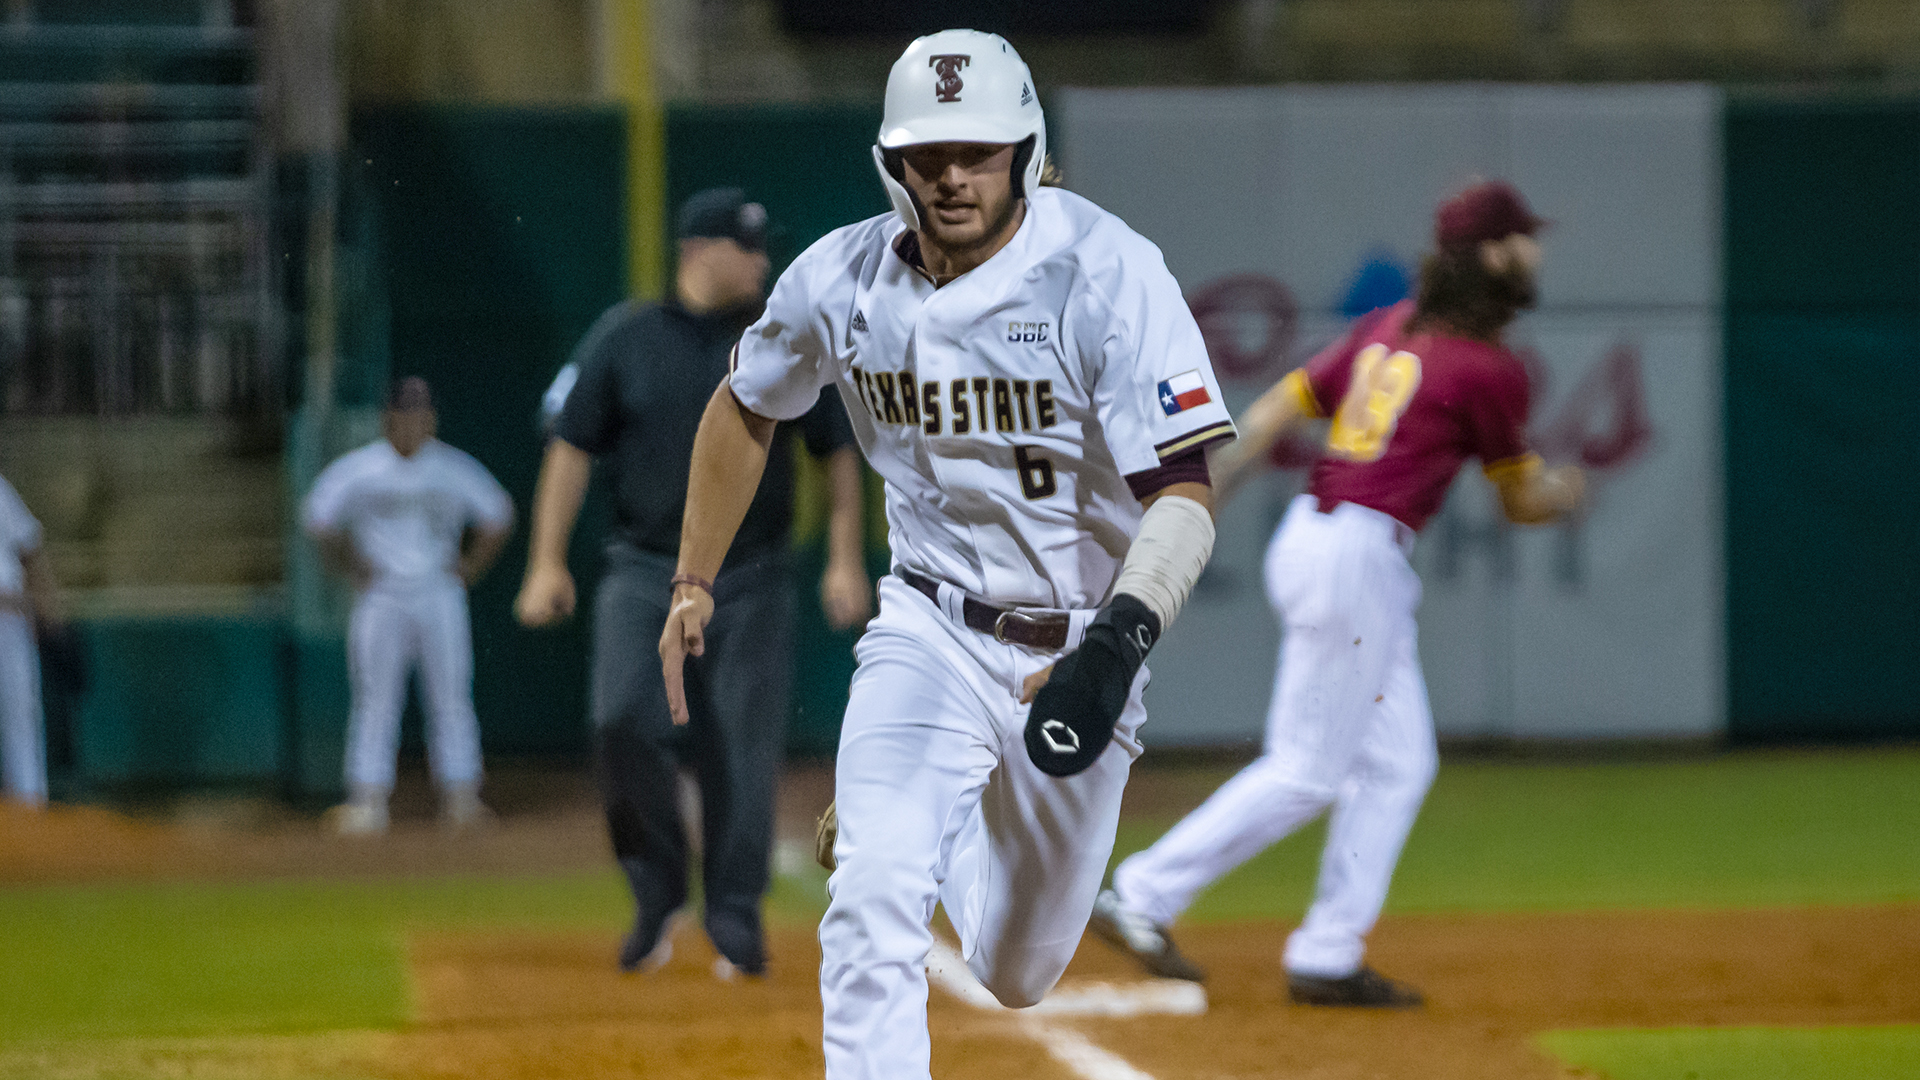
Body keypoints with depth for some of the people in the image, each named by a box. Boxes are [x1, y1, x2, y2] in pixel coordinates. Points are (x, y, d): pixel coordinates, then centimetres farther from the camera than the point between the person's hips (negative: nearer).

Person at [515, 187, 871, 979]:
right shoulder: (621, 340, 1)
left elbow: (838, 453, 9)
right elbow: (571, 449, 4)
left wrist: (845, 560, -1)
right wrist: (547, 563, -2)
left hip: (751, 581, 1)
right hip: (645, 574, -1)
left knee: (742, 751, -3)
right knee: (624, 722, -18)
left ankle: (736, 919, 8)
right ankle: (657, 893, 0)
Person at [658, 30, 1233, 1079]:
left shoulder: (1107, 273, -20)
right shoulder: (843, 279, -8)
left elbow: (1183, 492, -26)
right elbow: (746, 407, 13)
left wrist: (1120, 641, -41)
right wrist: (692, 583, 11)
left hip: (1078, 644, -1)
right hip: (931, 630, 1)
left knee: (1016, 973, 13)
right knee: (874, 905, -23)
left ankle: (950, 828, 47)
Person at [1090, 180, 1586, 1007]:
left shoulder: (1388, 328, 11)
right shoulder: (1491, 372, -10)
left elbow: (1281, 406, 7)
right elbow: (1521, 501, 3)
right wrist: (1566, 492, 25)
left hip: (1308, 535, 9)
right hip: (1357, 558, -9)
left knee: (1397, 764, 12)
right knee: (1306, 771, -3)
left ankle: (1328, 957, 12)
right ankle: (1142, 898, -3)